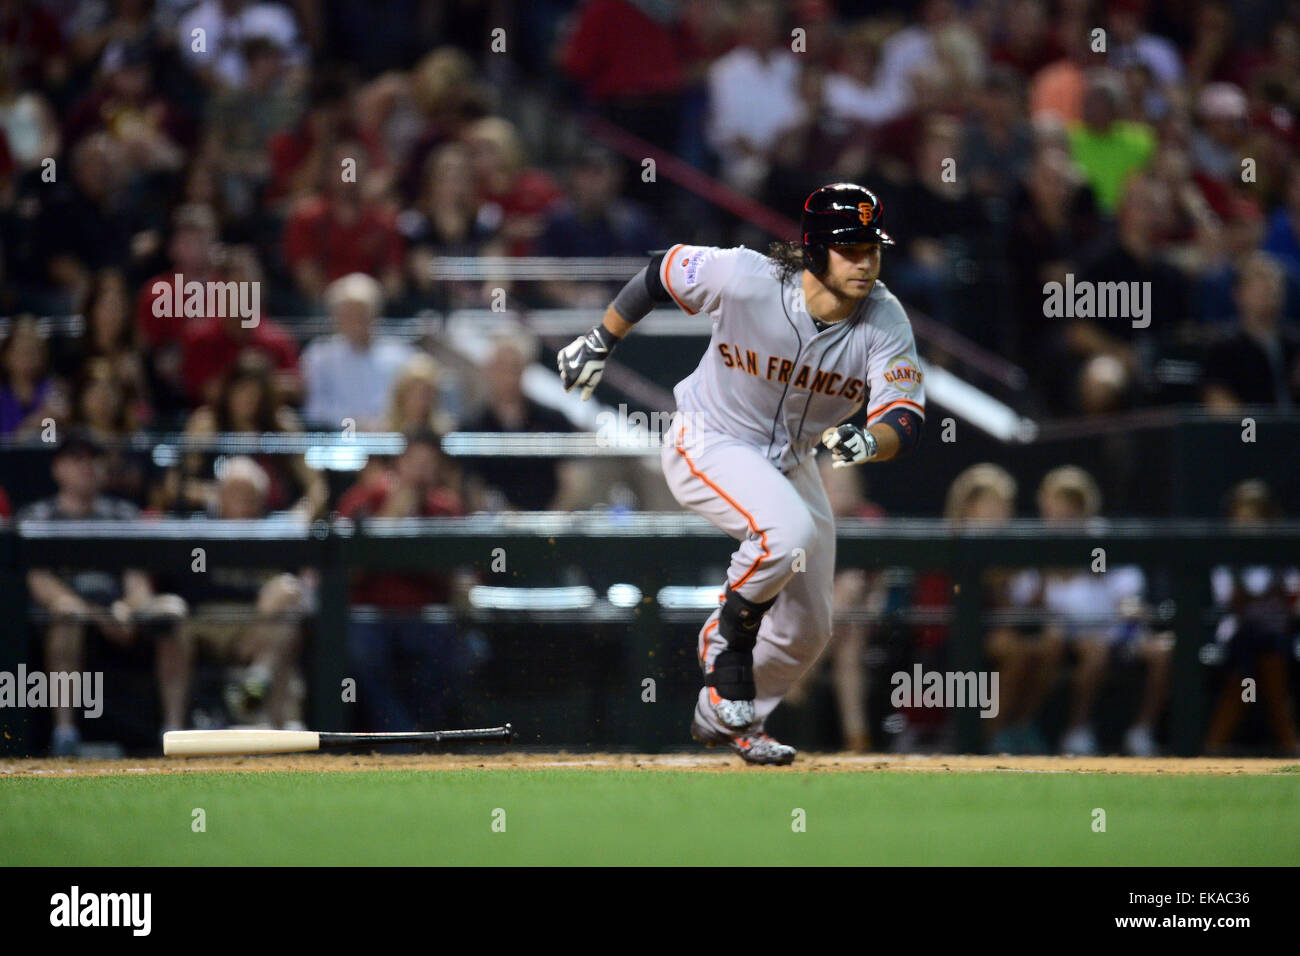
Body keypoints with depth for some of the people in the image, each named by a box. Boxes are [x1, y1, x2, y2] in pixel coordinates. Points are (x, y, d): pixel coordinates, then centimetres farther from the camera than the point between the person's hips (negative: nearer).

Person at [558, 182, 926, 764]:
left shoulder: (885, 320, -20)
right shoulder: (745, 279, -29)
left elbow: (906, 421, -25)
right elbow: (660, 274, -11)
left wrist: (869, 441, -49)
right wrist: (600, 342, 1)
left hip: (790, 463, 5)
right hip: (707, 446, -5)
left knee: (808, 629, 10)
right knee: (789, 530, -34)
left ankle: (727, 719, 35)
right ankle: (727, 646, -8)